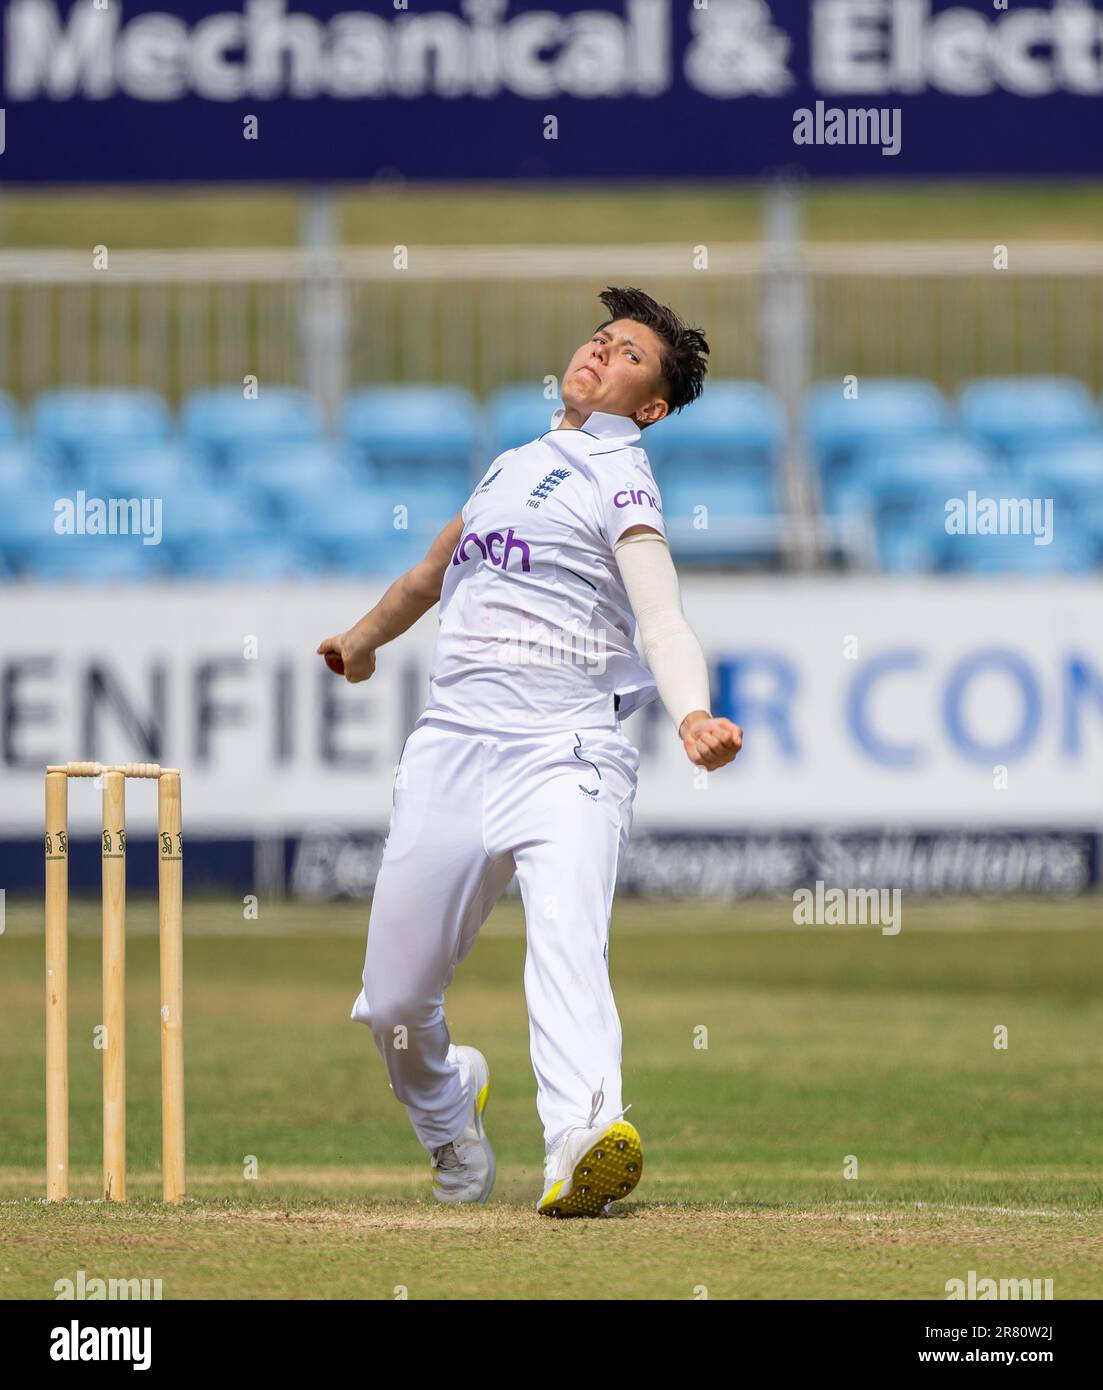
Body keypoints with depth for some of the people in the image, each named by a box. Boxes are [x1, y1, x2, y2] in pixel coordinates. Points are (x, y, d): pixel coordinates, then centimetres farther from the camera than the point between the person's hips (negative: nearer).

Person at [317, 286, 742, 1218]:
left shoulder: (619, 481, 0)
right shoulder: (513, 466, 22)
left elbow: (663, 618, -16)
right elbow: (437, 571, 42)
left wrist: (692, 717, -36)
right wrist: (364, 640, 59)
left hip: (564, 753, -6)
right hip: (453, 746, 6)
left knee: (567, 942, -31)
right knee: (394, 1001, 7)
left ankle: (584, 1143, -51)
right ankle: (448, 1105, 39)